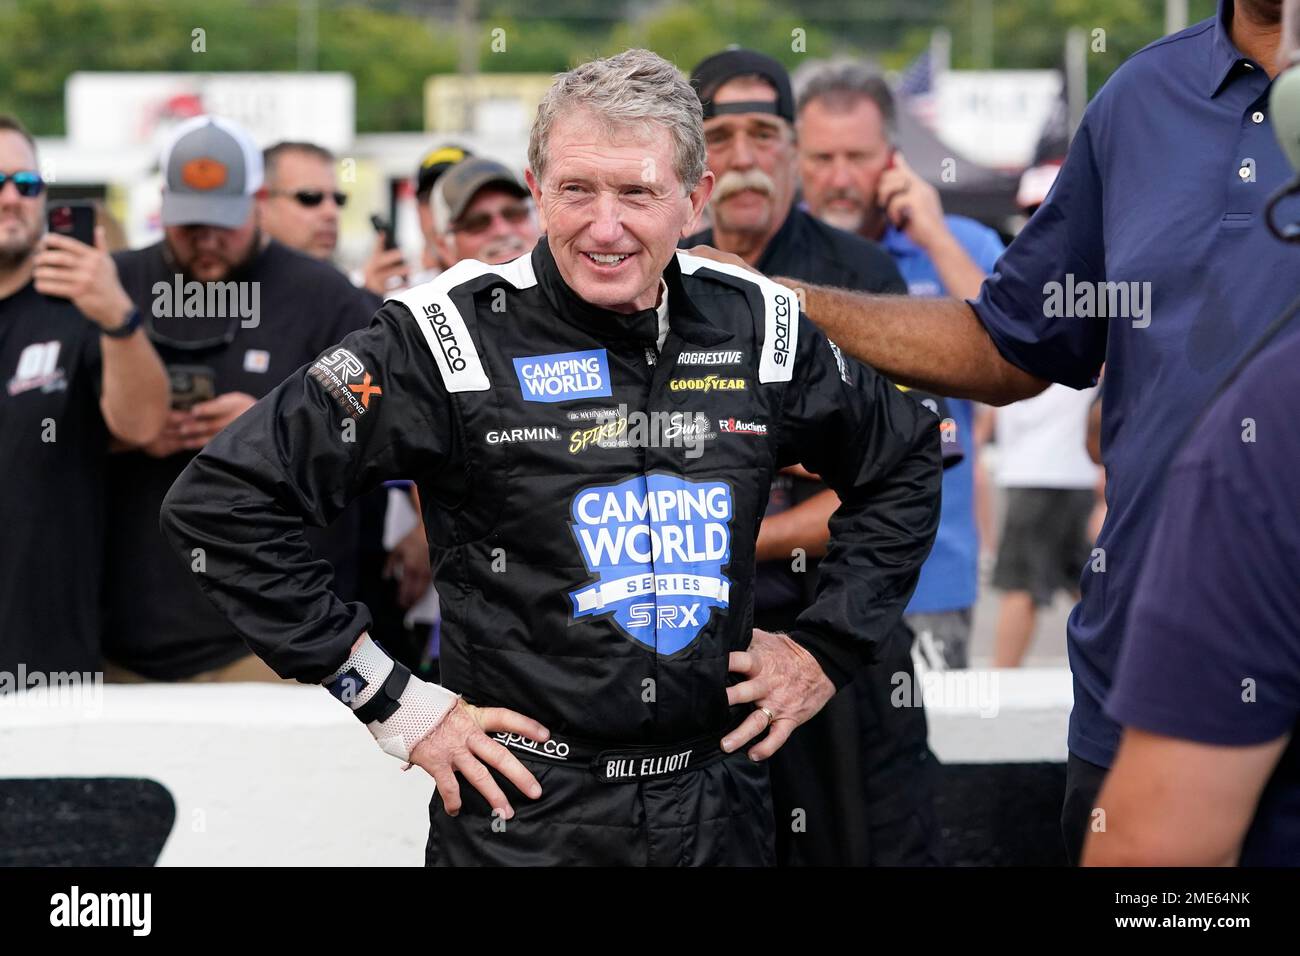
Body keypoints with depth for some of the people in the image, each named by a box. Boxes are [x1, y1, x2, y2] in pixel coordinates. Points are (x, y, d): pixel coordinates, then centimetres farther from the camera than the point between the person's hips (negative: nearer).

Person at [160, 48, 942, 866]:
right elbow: (223, 499, -13)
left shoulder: (761, 330, 1)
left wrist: (828, 648, 8)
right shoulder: (454, 338, -12)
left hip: (722, 809, 4)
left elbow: (904, 467, 19)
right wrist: (390, 700, -12)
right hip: (525, 822, -4)